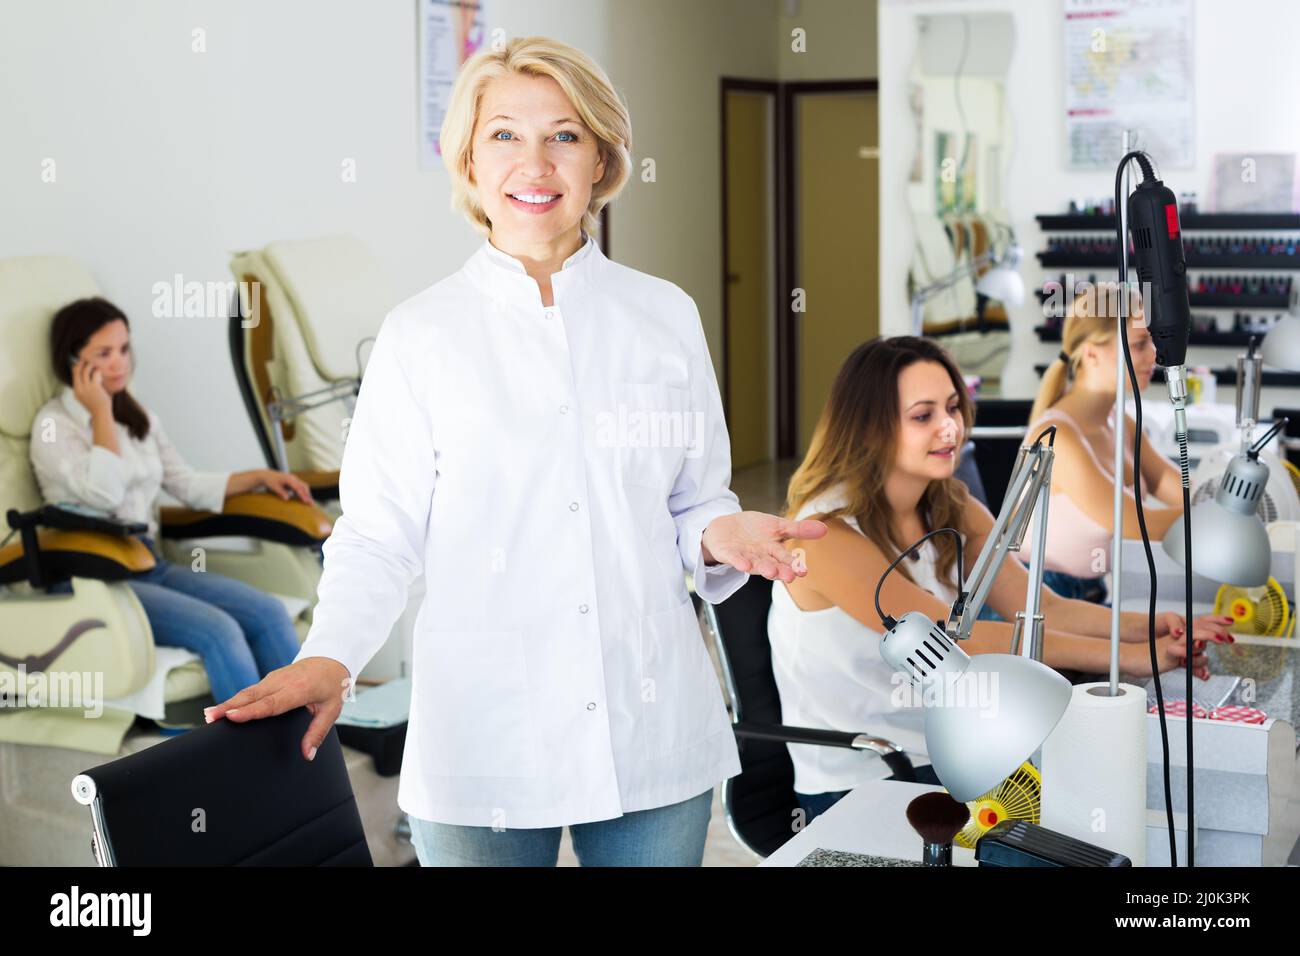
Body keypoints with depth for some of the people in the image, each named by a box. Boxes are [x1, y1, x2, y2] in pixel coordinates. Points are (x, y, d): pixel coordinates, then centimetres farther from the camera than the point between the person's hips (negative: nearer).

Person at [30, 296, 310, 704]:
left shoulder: (138, 418, 17)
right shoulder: (54, 425, -5)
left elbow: (189, 485, 20)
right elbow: (104, 493, -19)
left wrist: (260, 477, 10)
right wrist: (102, 412, -12)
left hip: (149, 565, 7)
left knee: (268, 612, -15)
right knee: (218, 631, -28)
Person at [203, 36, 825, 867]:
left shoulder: (665, 315, 6)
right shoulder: (422, 334, 1)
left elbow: (695, 504, 13)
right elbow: (377, 535, -1)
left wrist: (722, 535, -10)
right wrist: (329, 658, -17)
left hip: (654, 737, 2)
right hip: (485, 746, -2)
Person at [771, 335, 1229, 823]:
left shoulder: (955, 512, 6)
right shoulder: (824, 534, -20)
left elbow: (1042, 611, -3)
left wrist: (1150, 627, -24)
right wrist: (1128, 656, -30)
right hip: (851, 795, -7)